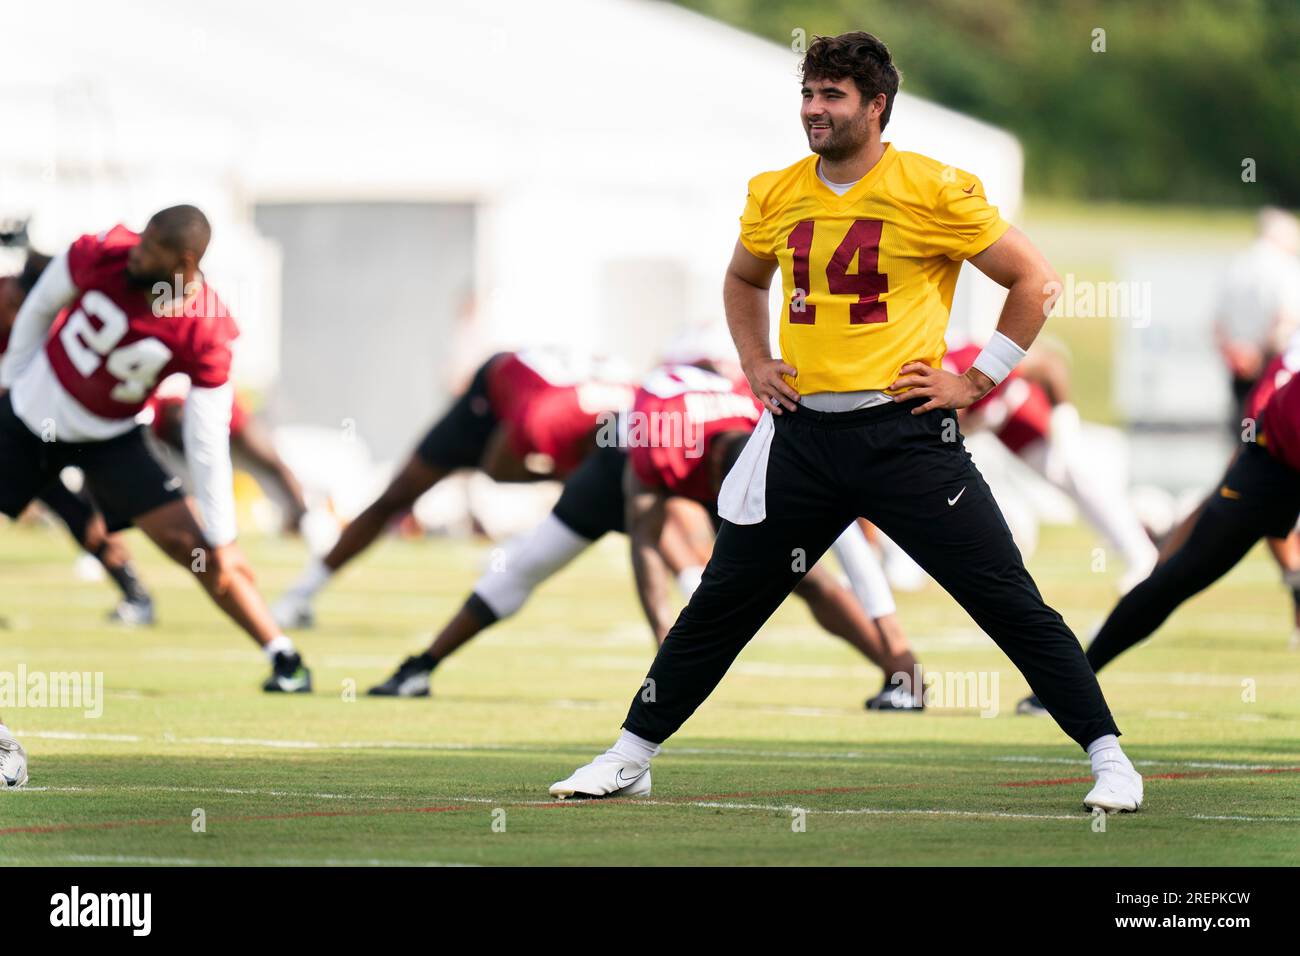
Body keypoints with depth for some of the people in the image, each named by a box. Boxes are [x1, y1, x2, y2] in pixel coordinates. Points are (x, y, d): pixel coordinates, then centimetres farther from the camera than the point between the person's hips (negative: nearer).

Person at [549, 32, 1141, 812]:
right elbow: (743, 282, 29)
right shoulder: (777, 196, 7)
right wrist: (756, 366, 14)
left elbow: (1035, 280, -2)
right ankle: (629, 760, 19)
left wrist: (978, 382, -5)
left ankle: (1109, 760, 2)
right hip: (804, 435, 4)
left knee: (1010, 602, -6)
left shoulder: (934, 191, -8)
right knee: (721, 603, 9)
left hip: (906, 433, -4)